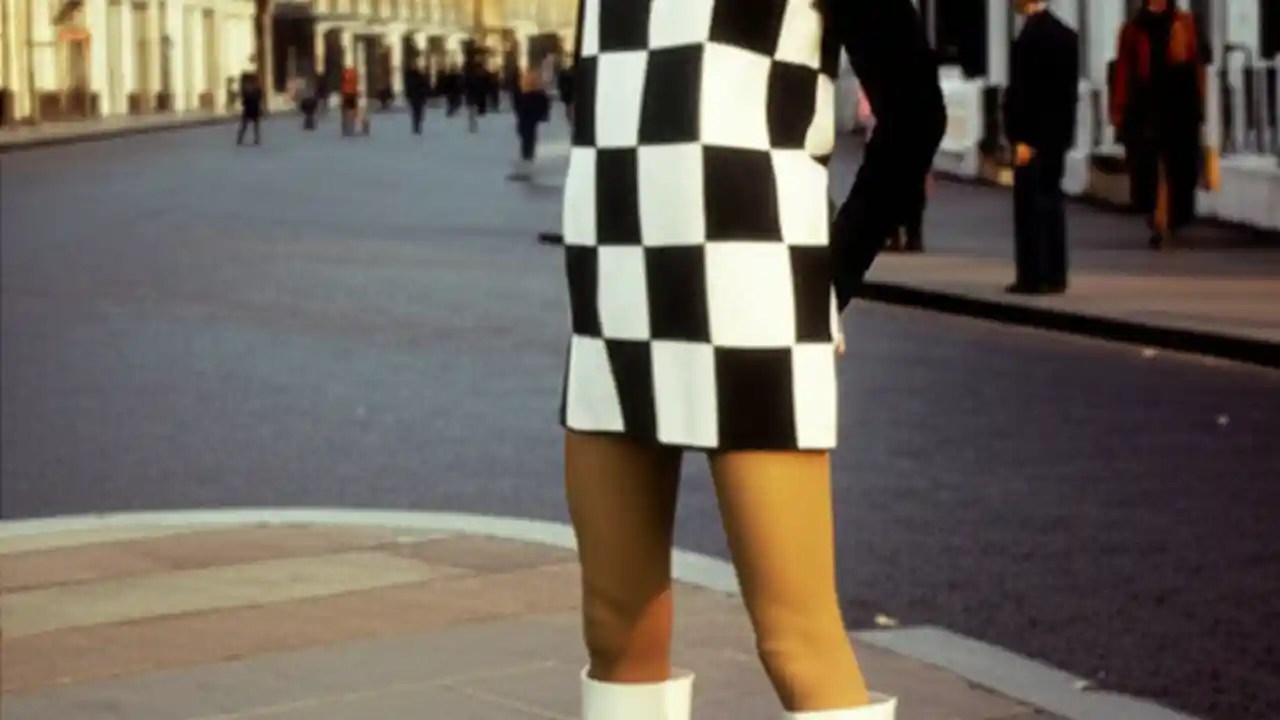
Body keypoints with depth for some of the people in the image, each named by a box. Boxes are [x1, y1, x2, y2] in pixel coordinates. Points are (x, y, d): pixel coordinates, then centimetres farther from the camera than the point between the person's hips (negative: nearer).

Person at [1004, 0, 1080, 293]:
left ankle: (1032, 276, -5)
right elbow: (1068, 86, 15)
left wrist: (1023, 138, -18)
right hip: (1057, 131, 9)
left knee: (1030, 204, -5)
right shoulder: (1065, 33, 12)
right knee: (1050, 200, 11)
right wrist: (1065, 131, 17)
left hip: (1035, 134, -9)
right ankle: (1053, 275, 12)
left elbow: (1028, 89, -19)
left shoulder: (1032, 35, -15)